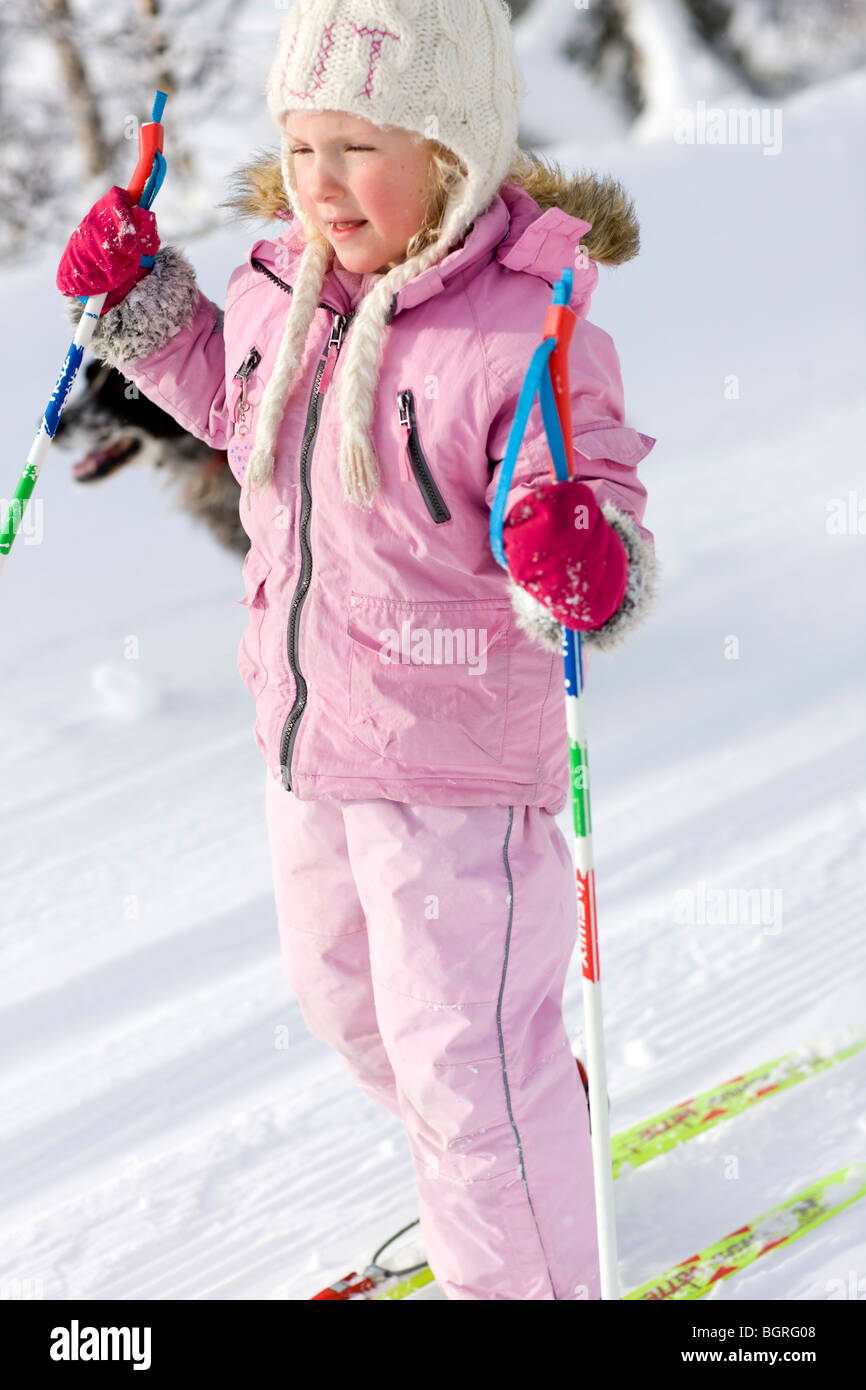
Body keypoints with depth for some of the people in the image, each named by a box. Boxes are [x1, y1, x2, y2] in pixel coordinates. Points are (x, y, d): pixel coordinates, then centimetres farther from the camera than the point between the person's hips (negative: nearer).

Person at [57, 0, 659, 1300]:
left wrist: (582, 567, -47)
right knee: (343, 993, 28)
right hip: (307, 728, 9)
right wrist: (137, 302, 7)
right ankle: (526, 1116, 54)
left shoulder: (525, 334, -26)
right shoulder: (282, 291, -3)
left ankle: (531, 1277, 18)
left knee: (463, 1061, -2)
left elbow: (598, 508, -25)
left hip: (456, 753, -8)